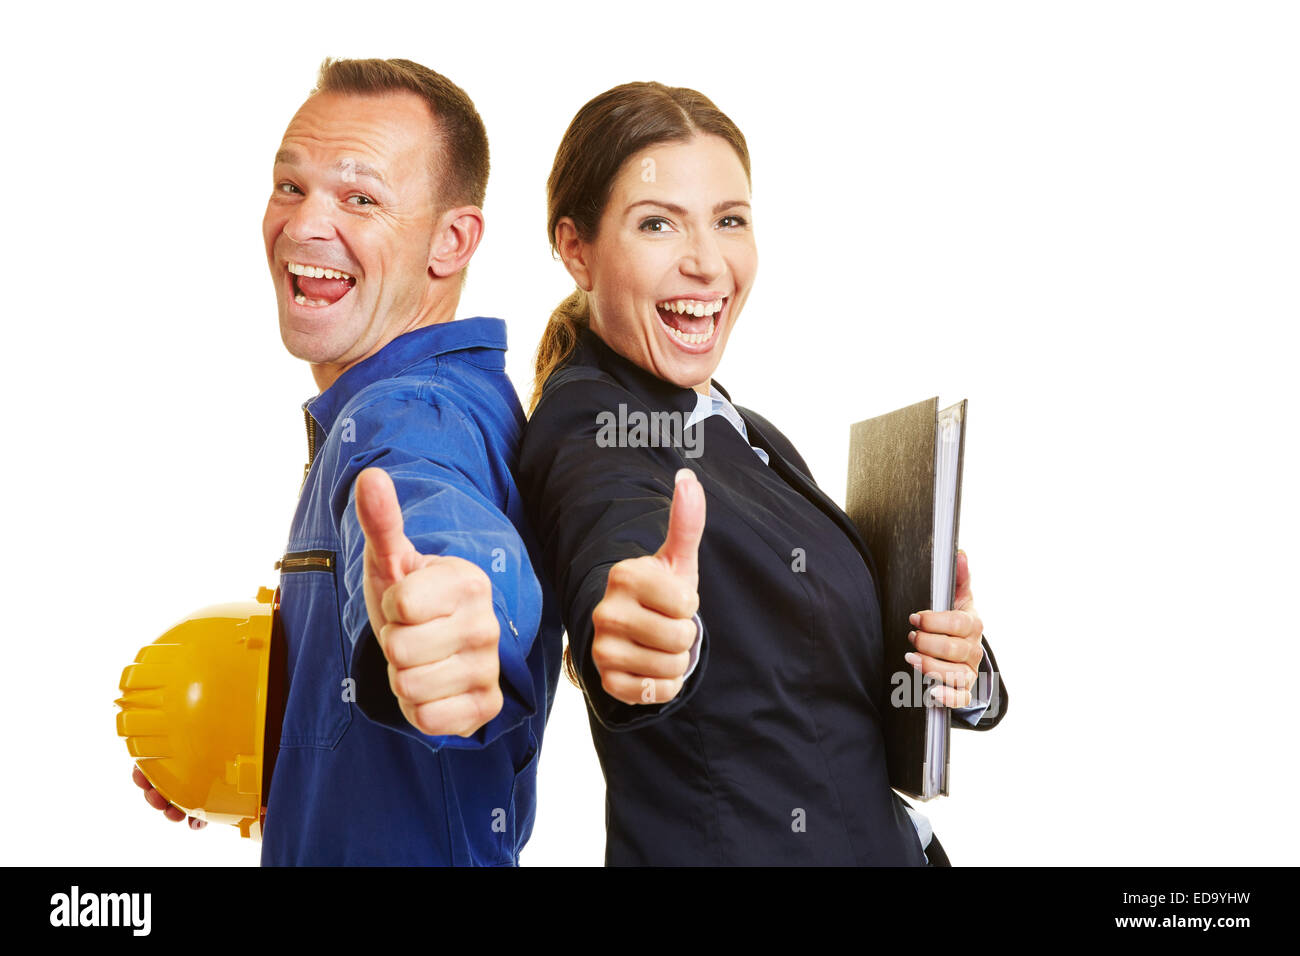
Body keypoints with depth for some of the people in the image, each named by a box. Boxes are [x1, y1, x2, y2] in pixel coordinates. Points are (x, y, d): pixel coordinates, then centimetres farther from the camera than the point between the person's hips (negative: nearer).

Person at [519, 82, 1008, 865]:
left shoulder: (751, 437, 6)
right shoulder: (590, 429, -19)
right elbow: (616, 539, -41)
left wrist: (961, 672, -11)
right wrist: (659, 644, -62)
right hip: (726, 845, -8)